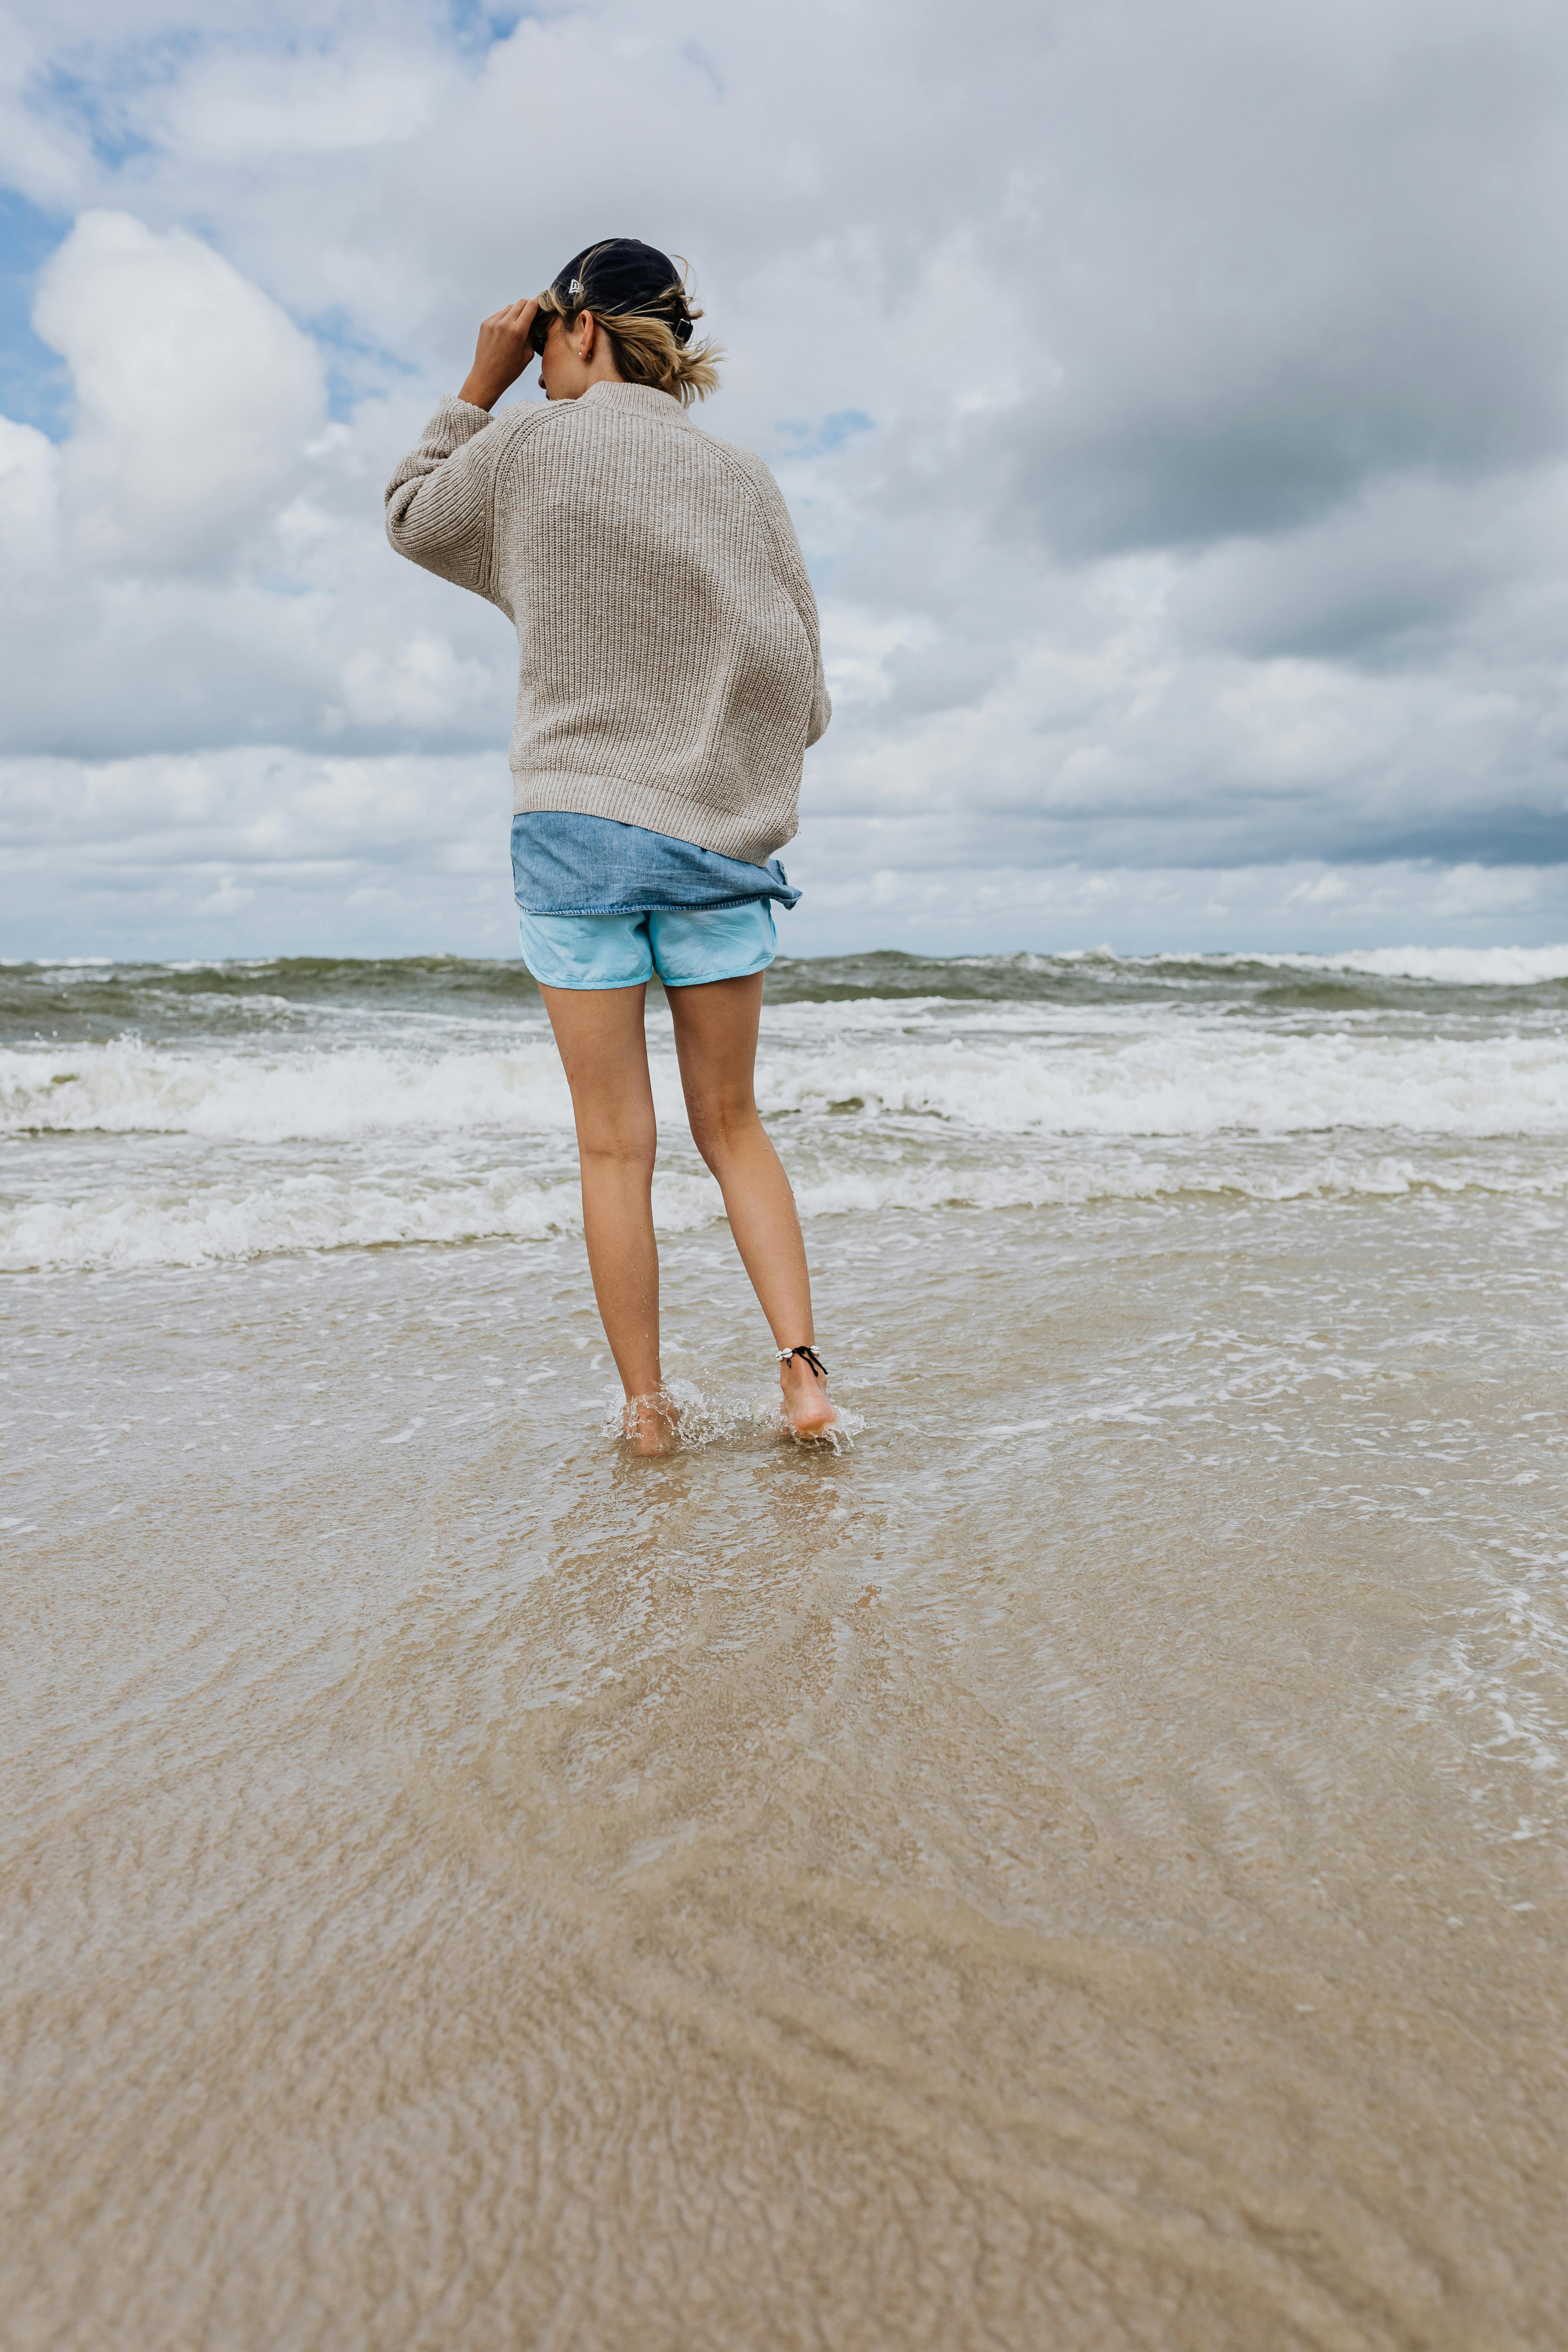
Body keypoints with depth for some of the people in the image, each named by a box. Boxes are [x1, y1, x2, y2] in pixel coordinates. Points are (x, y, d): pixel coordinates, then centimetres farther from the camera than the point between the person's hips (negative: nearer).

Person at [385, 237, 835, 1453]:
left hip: (578, 826, -3)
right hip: (723, 832, 3)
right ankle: (804, 1369, 6)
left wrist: (480, 385, 19)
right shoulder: (746, 478, 8)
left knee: (616, 1144, 3)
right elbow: (803, 694, 8)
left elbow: (413, 518, 20)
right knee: (731, 1122, 14)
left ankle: (648, 1408, 9)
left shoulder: (531, 445, 0)